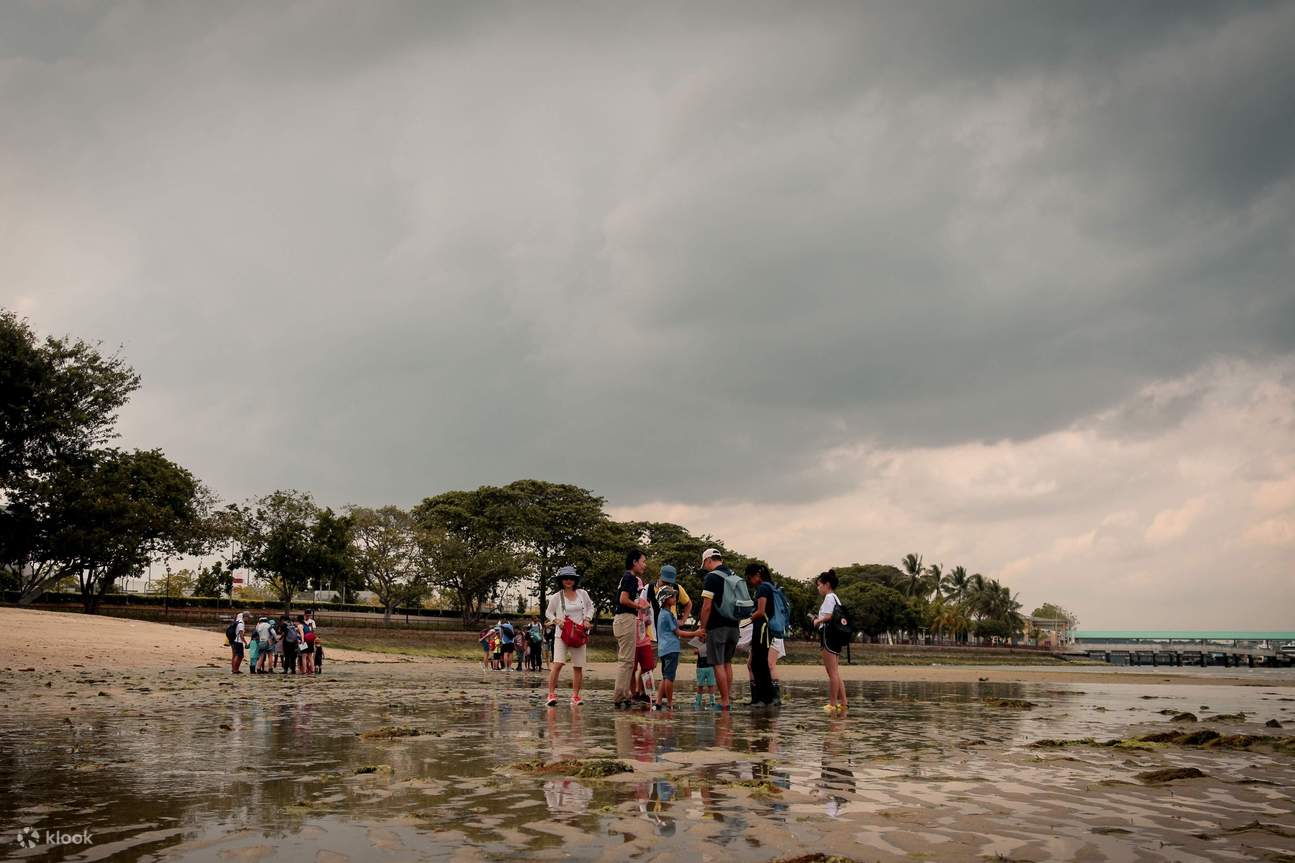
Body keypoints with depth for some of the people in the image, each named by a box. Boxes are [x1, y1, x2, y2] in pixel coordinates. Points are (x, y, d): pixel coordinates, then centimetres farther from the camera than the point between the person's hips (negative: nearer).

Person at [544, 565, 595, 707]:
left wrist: (587, 619, 1)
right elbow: (548, 613, 10)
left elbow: (590, 607, 17)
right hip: (562, 634, -2)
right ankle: (551, 695, -13)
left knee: (578, 667, 3)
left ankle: (575, 696, 11)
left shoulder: (582, 593, 6)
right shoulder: (557, 597, 1)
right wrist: (556, 620, -8)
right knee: (558, 663, -16)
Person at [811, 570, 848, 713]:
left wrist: (817, 620, -2)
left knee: (832, 673, -8)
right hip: (836, 636, 10)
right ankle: (843, 703, 11)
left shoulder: (829, 597, -9)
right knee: (835, 672, 11)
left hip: (828, 636, -10)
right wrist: (819, 618, 14)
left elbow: (828, 616, -19)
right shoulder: (836, 598, 21)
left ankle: (833, 704, -6)